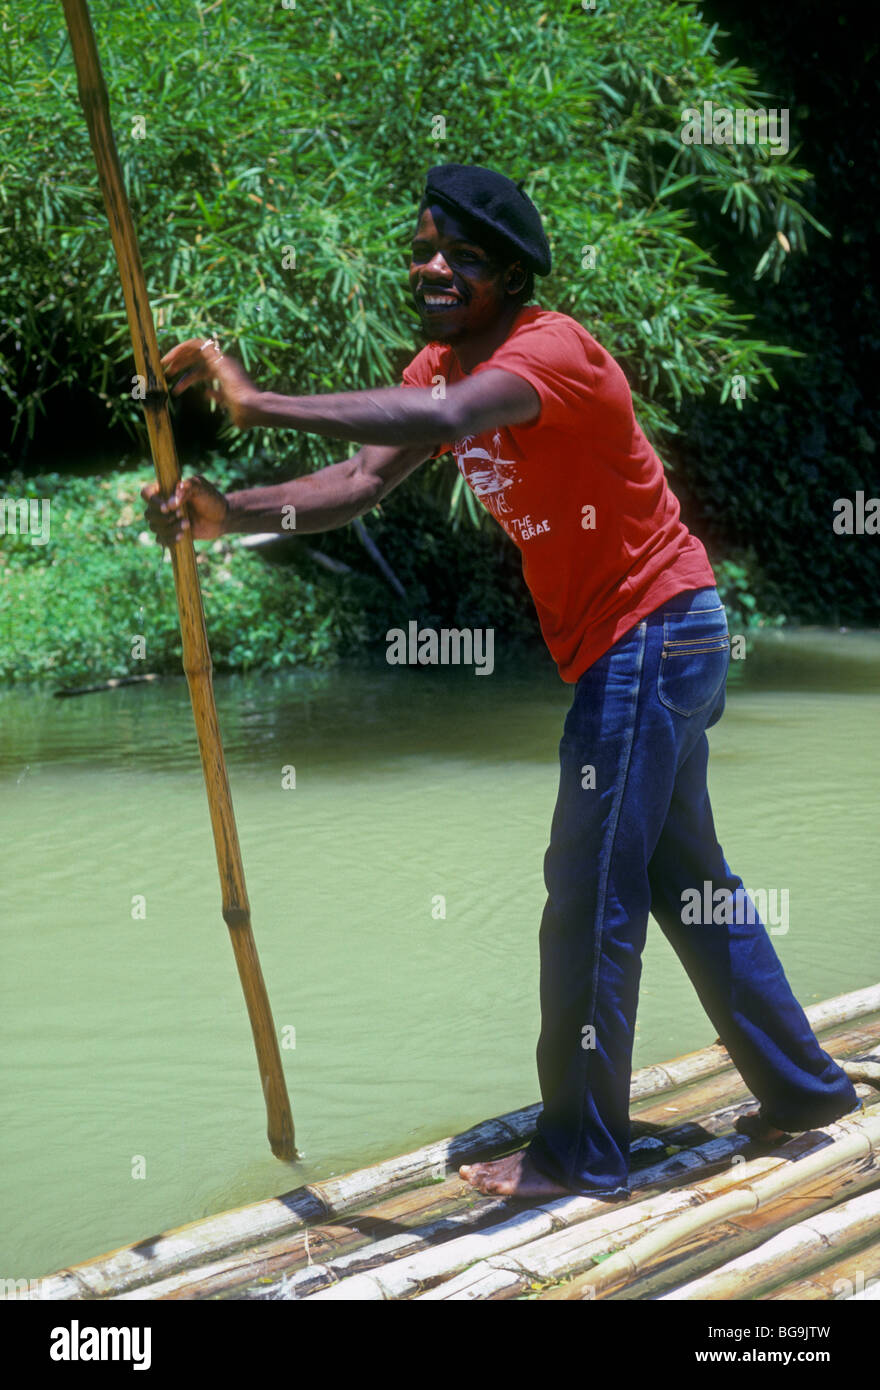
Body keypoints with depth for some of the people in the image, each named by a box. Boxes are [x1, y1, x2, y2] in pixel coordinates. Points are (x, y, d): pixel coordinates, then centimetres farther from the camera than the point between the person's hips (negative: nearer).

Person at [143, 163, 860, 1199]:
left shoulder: (551, 348, -21)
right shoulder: (441, 365, 7)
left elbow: (440, 419, -42)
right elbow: (362, 480, -5)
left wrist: (258, 402, -41)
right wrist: (228, 514, -20)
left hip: (652, 635, -10)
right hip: (635, 645, 10)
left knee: (588, 896, -7)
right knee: (685, 878, 18)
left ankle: (579, 1156, 4)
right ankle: (802, 1086, 31)